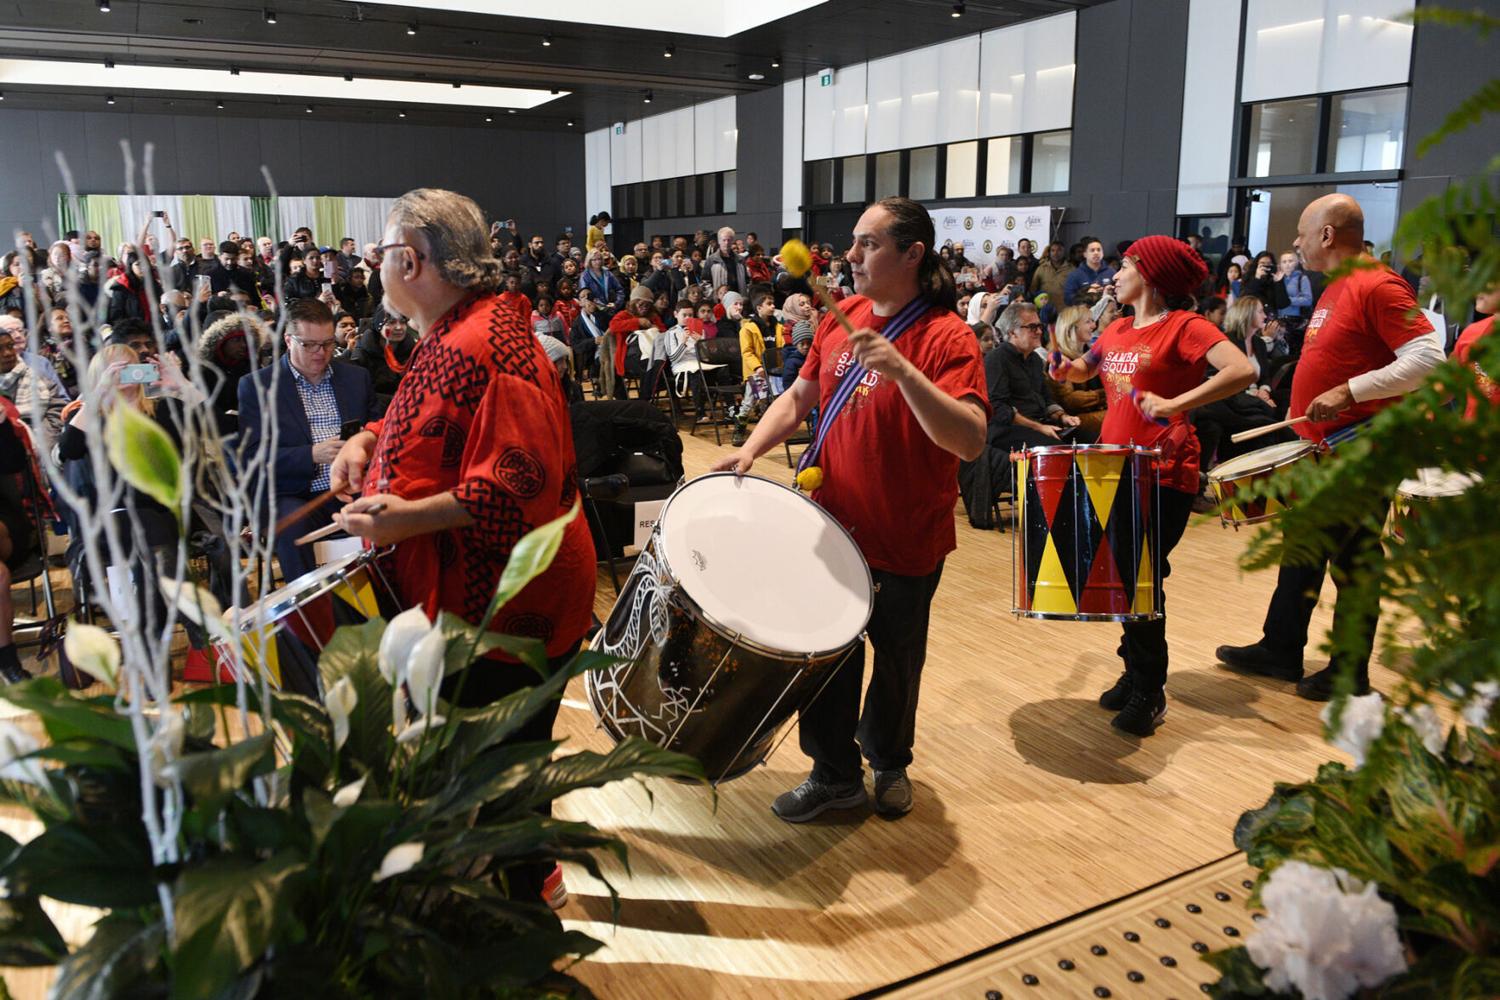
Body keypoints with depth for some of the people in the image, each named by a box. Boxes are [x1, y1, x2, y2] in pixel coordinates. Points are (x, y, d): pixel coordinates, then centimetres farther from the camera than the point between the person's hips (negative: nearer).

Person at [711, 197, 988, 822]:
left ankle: (889, 762, 43)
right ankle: (835, 774, 32)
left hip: (906, 541, -4)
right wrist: (752, 448, -5)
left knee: (896, 662, 17)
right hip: (834, 524, 5)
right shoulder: (841, 320, 1)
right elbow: (799, 398, 12)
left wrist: (901, 370, -41)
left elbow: (971, 441, -31)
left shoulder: (946, 338, -19)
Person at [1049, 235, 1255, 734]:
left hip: (1164, 473, -7)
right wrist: (1069, 370, 8)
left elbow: (1242, 370, -23)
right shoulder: (1118, 329, 12)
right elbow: (1087, 368, 31)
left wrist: (1174, 403, -28)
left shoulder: (1184, 326, -9)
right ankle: (1135, 672, 28)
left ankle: (1149, 692, 12)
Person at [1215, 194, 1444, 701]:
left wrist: (1350, 392, -27)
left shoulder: (1378, 286, -15)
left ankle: (1350, 673, 13)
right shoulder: (1336, 289, 14)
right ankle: (1280, 650, 27)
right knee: (1300, 553, 16)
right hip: (1319, 448, 10)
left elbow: (1428, 358, -23)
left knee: (1352, 562, 1)